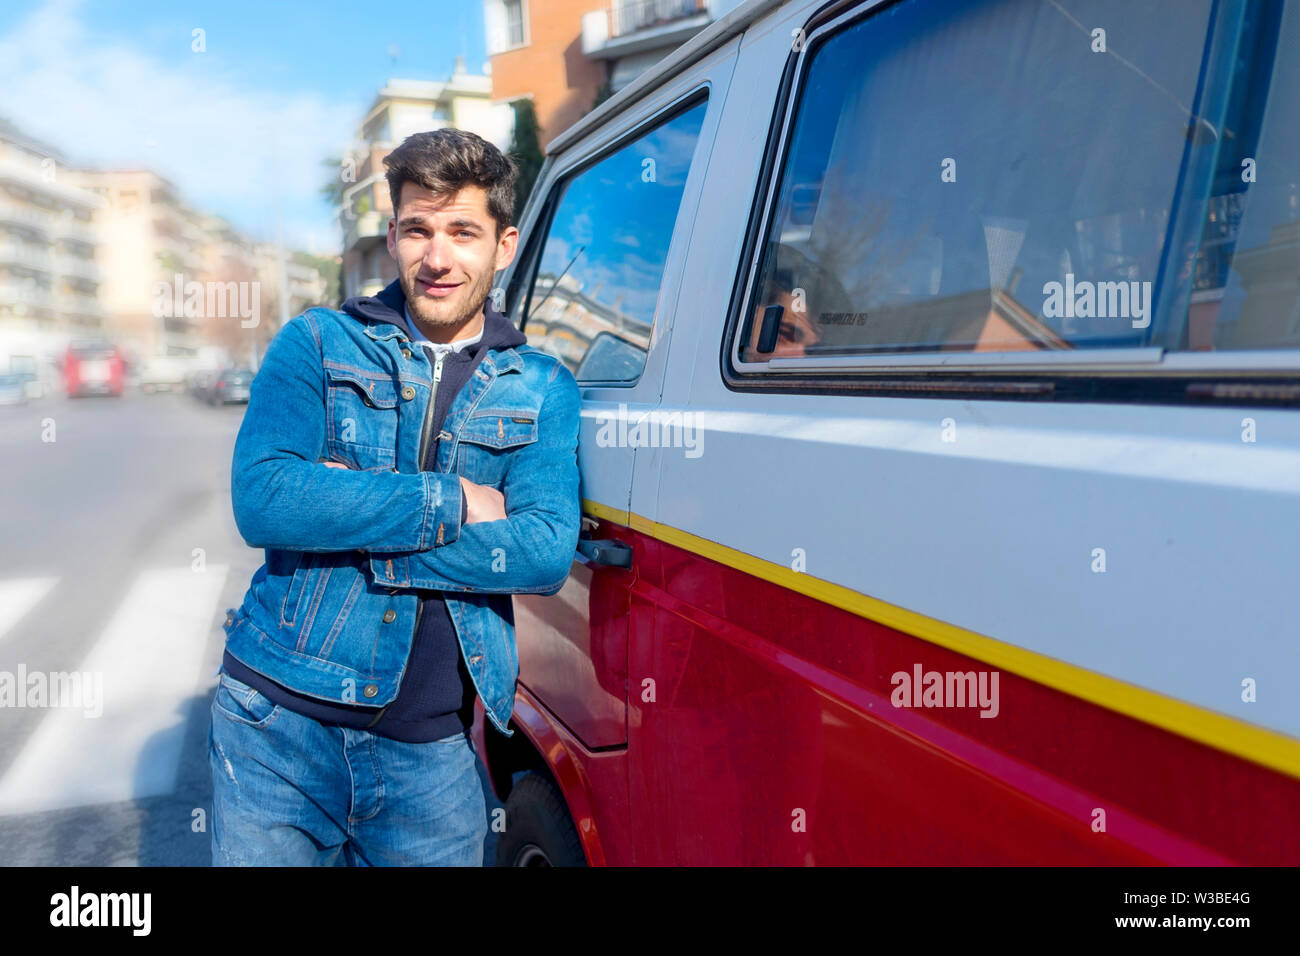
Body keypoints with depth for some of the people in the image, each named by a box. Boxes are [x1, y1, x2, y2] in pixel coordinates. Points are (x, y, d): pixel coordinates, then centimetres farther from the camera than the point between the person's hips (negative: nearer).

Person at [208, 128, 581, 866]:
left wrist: (346, 519, -15)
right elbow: (261, 499, -14)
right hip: (279, 723, -1)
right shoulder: (317, 344, 1)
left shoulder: (543, 390, 4)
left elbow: (548, 552, -11)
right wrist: (453, 500, -15)